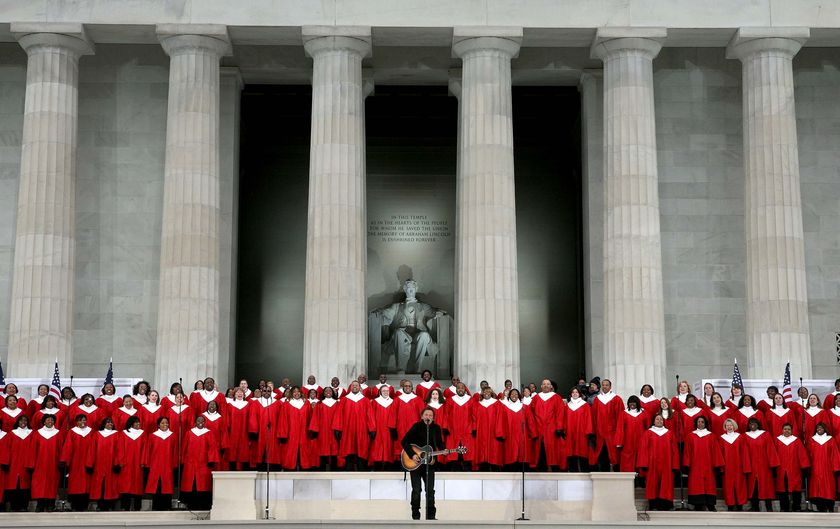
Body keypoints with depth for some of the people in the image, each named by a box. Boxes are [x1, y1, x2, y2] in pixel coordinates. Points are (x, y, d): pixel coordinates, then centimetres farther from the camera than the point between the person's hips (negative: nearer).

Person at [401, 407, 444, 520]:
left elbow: (439, 443, 11)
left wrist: (443, 450, -11)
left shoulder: (436, 428, 2)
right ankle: (415, 516, 8)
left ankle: (431, 515, 10)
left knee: (430, 490, 3)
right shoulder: (417, 426, -9)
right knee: (416, 490, -1)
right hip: (415, 462, -3)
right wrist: (412, 454, -20)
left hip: (429, 463, 3)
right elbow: (404, 441, -12)